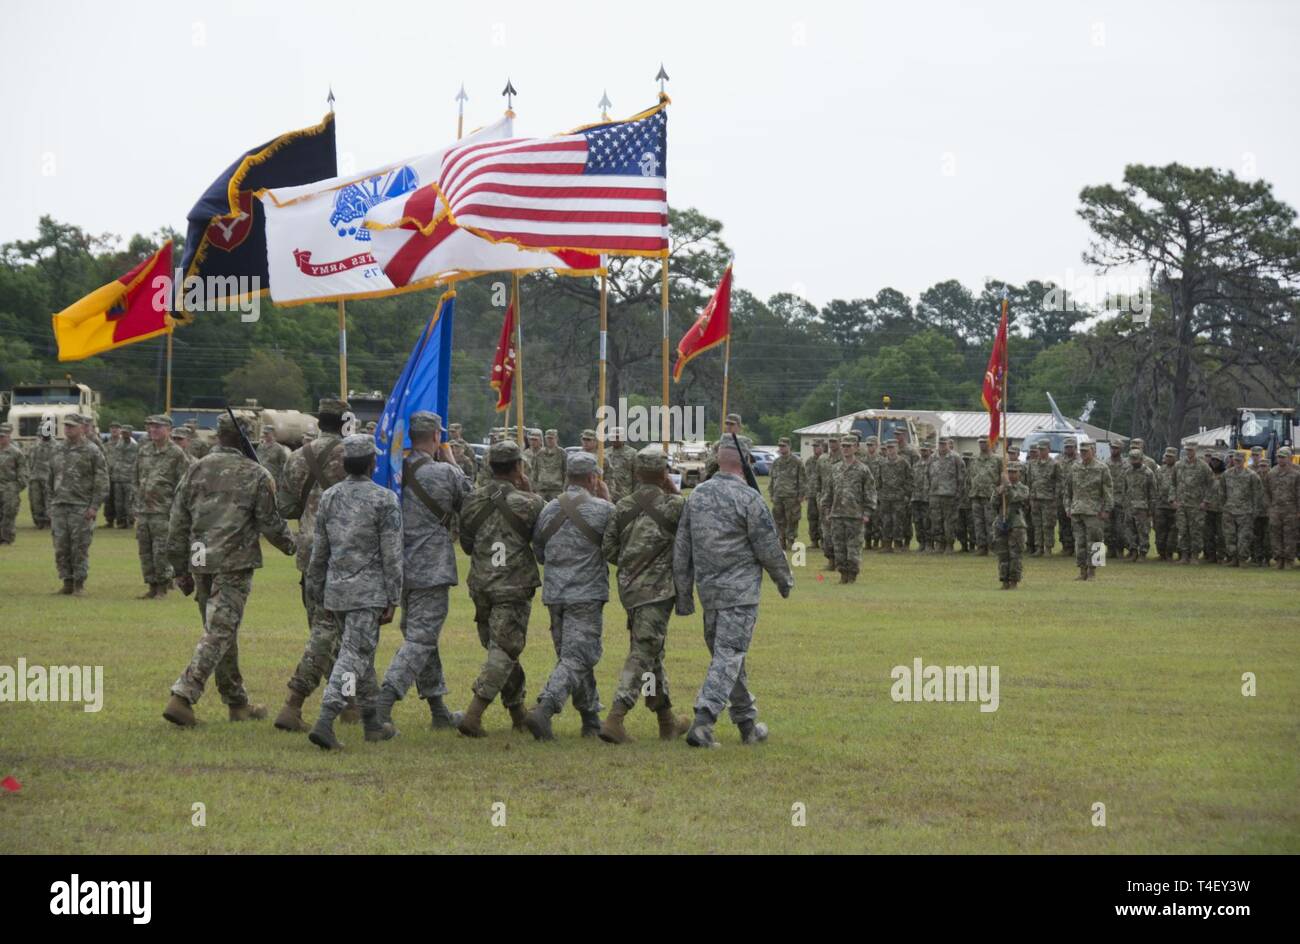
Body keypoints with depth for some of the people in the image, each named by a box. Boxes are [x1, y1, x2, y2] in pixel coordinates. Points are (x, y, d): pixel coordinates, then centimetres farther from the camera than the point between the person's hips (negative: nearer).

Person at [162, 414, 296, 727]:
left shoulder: (195, 470, 7)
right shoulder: (255, 475, -6)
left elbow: (177, 524, 7)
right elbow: (270, 523, -2)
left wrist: (180, 569, 14)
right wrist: (290, 545, 19)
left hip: (200, 562, 5)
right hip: (235, 563, -5)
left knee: (222, 632, 16)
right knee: (219, 633, -6)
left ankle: (237, 702, 25)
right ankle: (182, 697, -18)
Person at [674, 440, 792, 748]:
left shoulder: (697, 496, 6)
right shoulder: (748, 498, -13)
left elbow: (681, 549, 10)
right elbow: (768, 548, -9)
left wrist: (684, 594, 17)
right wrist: (784, 579, 8)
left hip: (708, 588, 6)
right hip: (740, 589, -6)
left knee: (726, 654, 16)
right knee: (728, 655, -7)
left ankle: (747, 723, 24)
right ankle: (702, 721, -18)